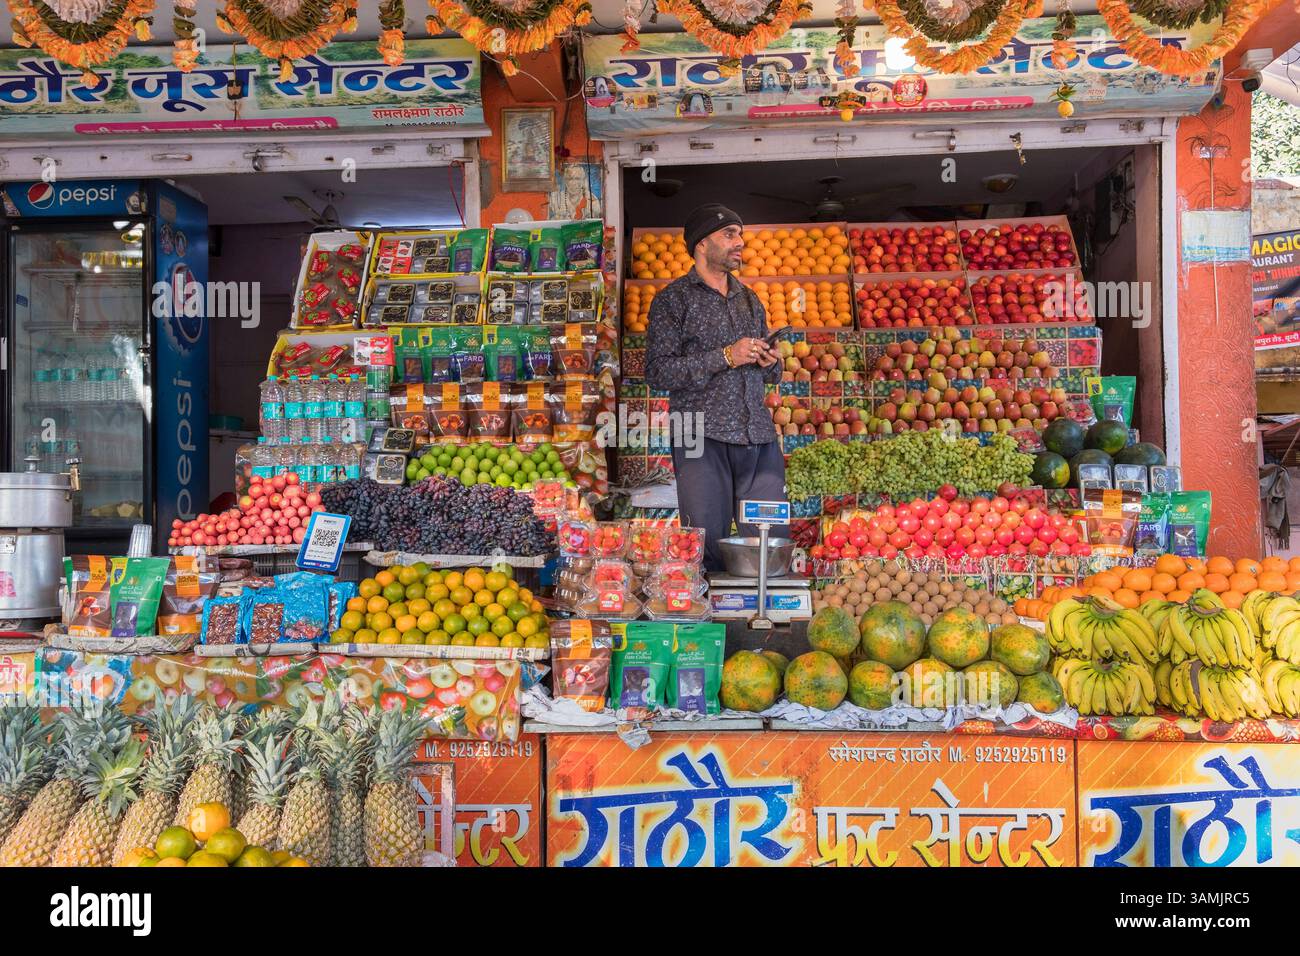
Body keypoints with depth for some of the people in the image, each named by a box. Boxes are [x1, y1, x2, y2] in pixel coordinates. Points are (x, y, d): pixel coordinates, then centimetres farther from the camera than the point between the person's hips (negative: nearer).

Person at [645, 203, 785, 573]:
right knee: (709, 545, -3)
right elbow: (657, 372, -9)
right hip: (703, 437, -5)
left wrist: (769, 363, 4)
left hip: (758, 436, 5)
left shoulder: (750, 300, 20)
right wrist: (725, 357, -14)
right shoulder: (673, 299, 2)